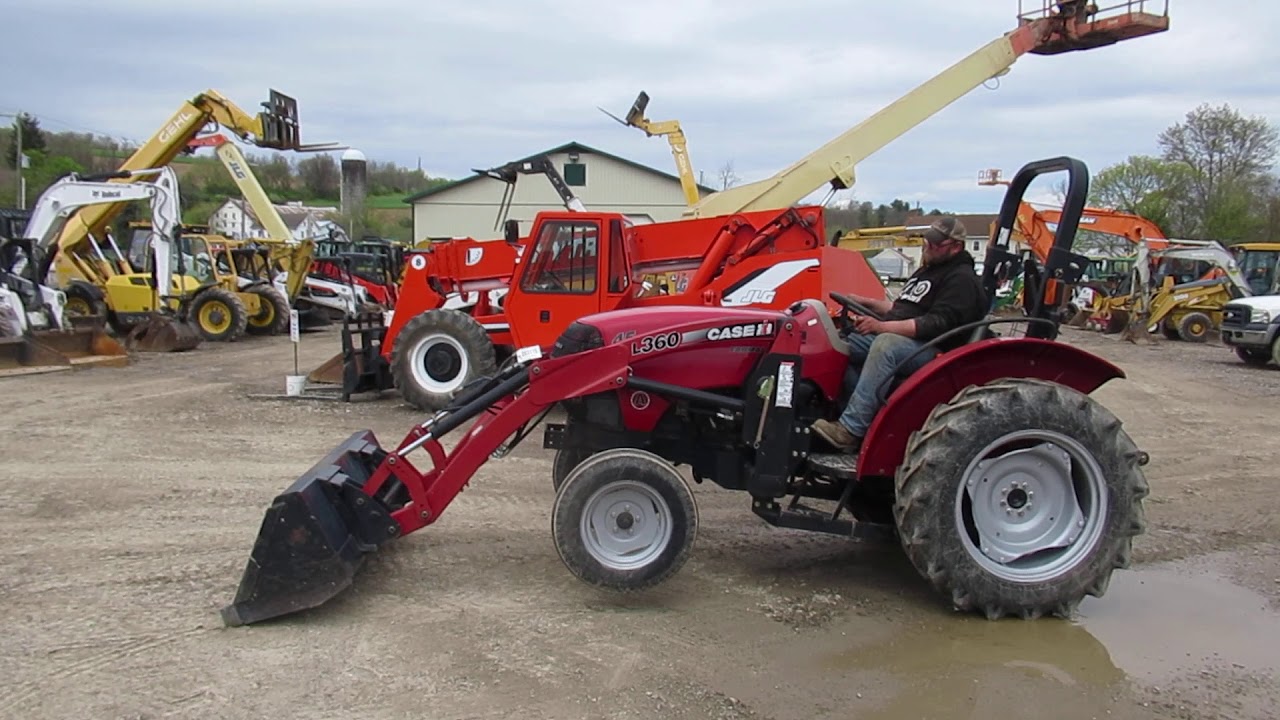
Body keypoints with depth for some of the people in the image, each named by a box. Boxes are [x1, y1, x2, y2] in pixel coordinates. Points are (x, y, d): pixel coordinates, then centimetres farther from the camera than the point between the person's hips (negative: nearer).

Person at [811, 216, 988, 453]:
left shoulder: (962, 279, -8)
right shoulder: (927, 270, 24)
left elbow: (937, 324, -21)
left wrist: (881, 326, -29)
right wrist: (867, 303, 13)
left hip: (933, 350, -10)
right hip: (893, 337, 10)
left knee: (886, 344, -38)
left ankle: (850, 429, -42)